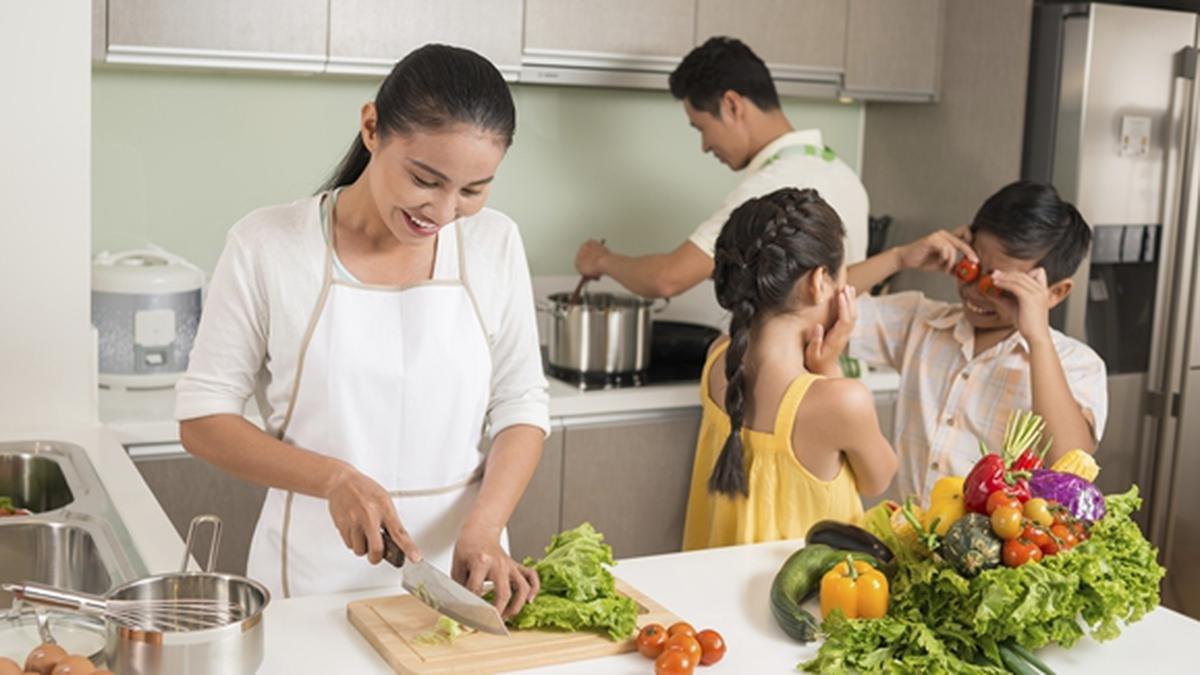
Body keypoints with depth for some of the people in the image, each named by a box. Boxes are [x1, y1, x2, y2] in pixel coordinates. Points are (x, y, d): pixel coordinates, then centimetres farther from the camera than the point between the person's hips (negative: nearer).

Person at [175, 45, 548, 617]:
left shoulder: (494, 244, -4)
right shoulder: (268, 246, -11)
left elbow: (520, 406, 1)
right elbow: (203, 418, -7)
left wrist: (483, 529, -15)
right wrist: (335, 478, -21)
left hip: (457, 568, 2)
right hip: (318, 576, -2)